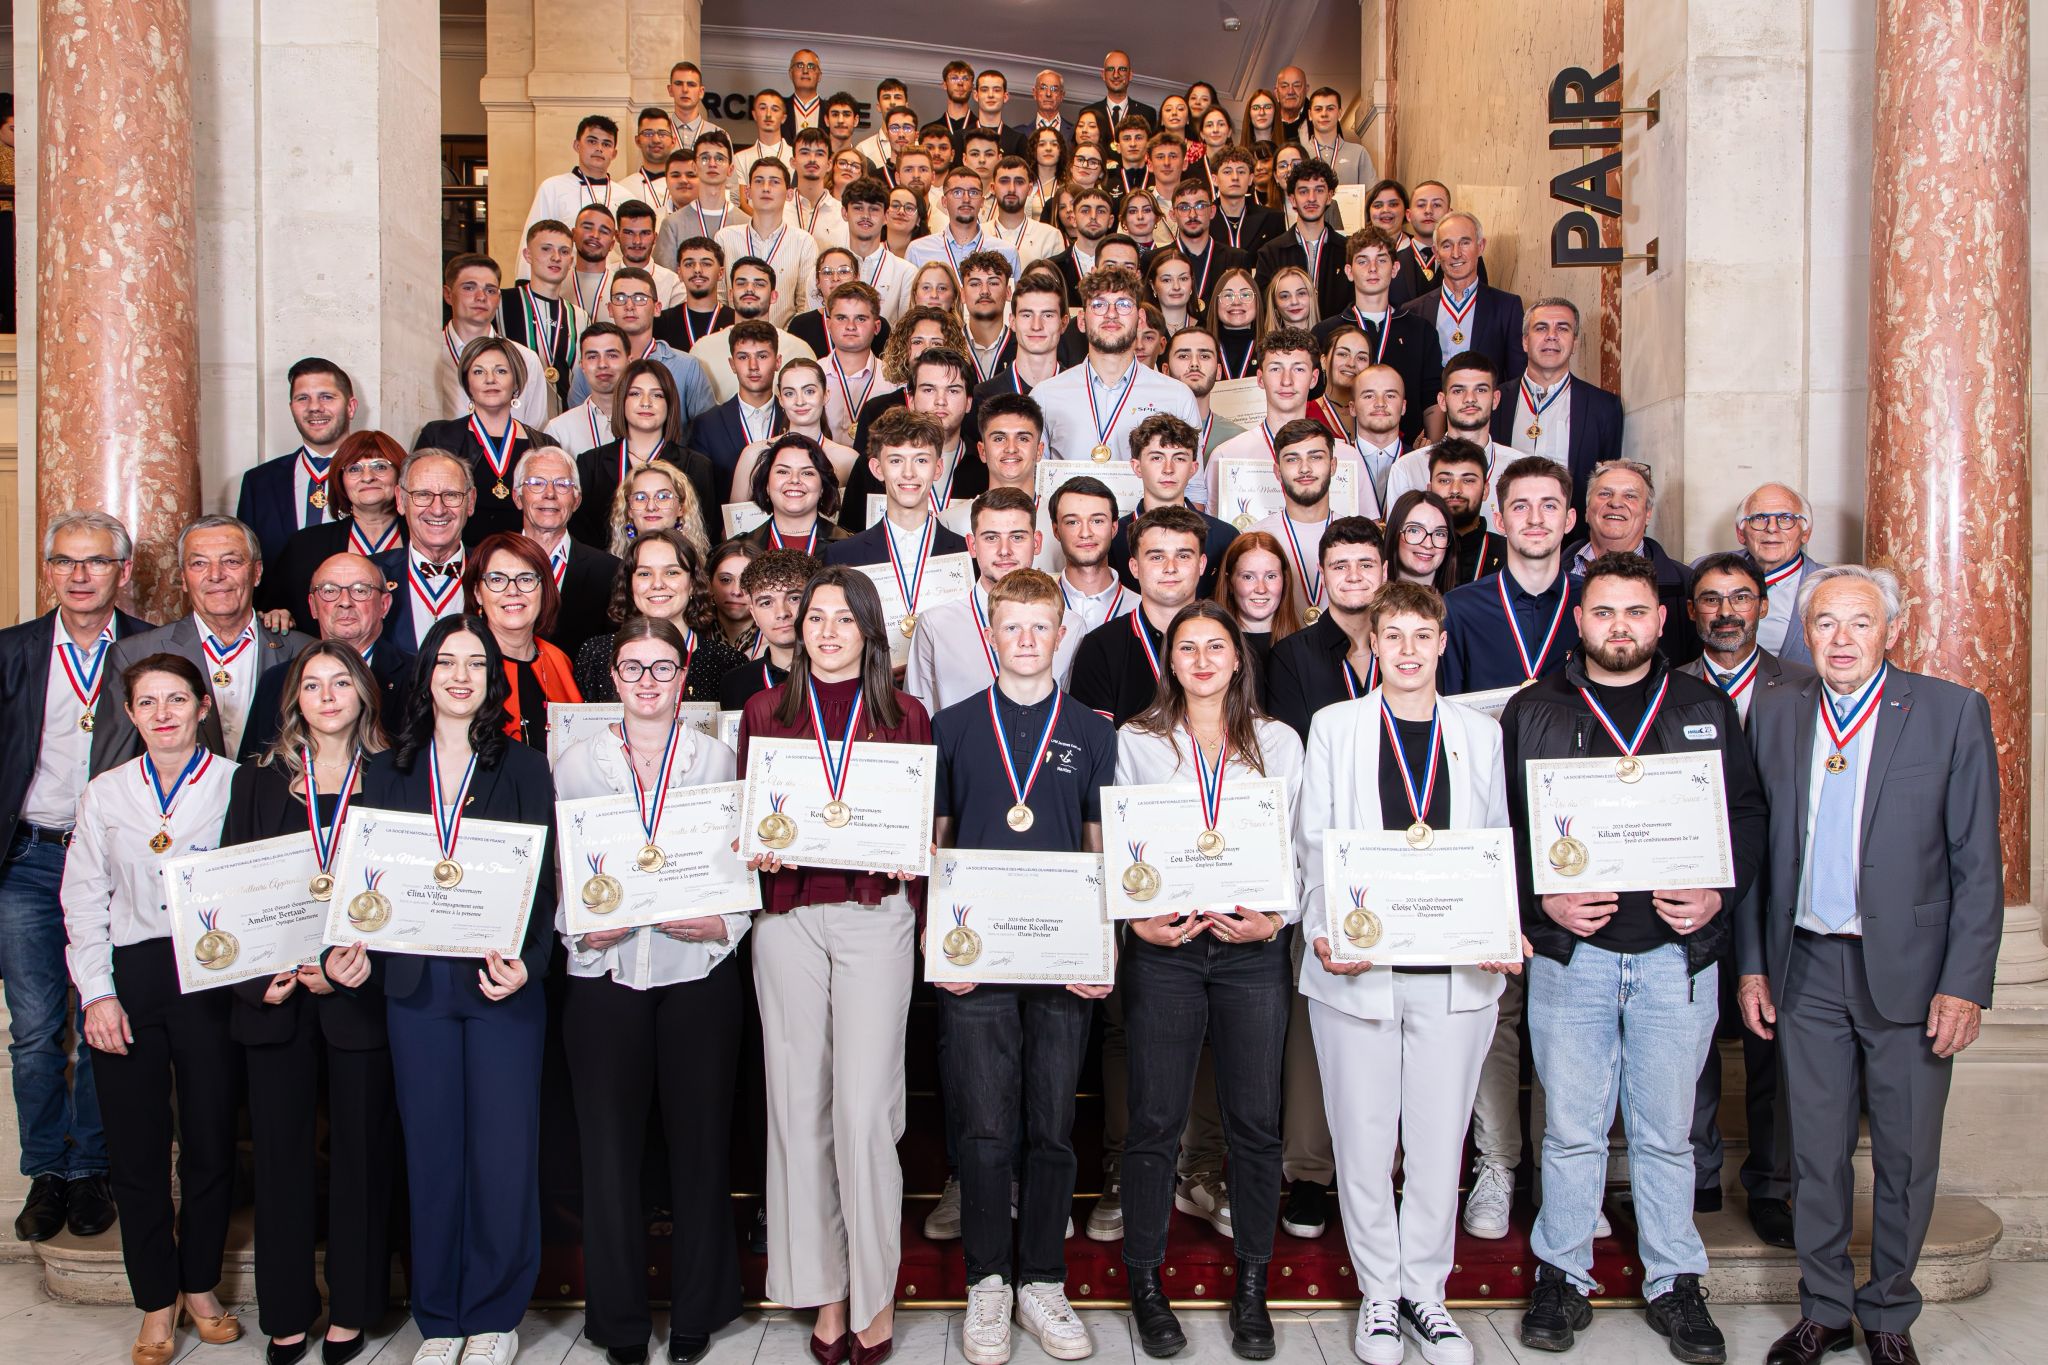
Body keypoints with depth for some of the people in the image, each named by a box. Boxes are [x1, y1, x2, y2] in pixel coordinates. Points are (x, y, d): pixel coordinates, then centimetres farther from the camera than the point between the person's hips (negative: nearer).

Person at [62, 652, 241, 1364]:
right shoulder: (104, 793, 8)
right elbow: (84, 900, 8)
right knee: (135, 1146, 5)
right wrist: (97, 993, -1)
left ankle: (200, 1286, 26)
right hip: (127, 978, 2)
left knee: (211, 1140, 6)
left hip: (210, 976, -2)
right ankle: (157, 1300, 21)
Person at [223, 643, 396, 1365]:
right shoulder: (258, 779, 9)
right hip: (275, 993, 2)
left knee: (363, 1146, 5)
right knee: (280, 1148, 7)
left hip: (360, 987, -1)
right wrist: (265, 973, -8)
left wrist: (365, 955, -15)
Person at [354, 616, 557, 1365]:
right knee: (430, 1151, 9)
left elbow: (543, 880, 0)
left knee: (503, 1153, 1)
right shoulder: (387, 770, 11)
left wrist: (527, 962, -14)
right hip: (415, 984, 2)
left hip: (502, 983, -2)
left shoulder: (524, 768, 4)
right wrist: (363, 953, -6)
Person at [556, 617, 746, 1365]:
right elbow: (555, 868, 5)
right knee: (609, 1145, 3)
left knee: (699, 1141, 6)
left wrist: (724, 923, -14)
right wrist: (582, 930, -12)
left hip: (699, 972, 0)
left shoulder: (716, 758, 5)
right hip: (605, 973, 0)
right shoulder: (577, 763, 6)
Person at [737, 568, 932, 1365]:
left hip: (874, 916, -2)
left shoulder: (904, 716, 9)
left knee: (865, 1104, -6)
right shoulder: (765, 711, 11)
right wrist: (758, 849, -7)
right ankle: (823, 1289, 19)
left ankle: (874, 1289, 11)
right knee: (799, 1102, 5)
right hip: (788, 917, 2)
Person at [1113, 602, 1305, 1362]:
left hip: (1255, 949, 1)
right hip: (1163, 946, -1)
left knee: (1256, 1120, 5)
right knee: (1155, 1120, 2)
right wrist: (1141, 920, -10)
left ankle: (1252, 1285, 21)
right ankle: (1145, 1282, 18)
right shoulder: (1136, 742, 7)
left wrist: (1275, 918, -8)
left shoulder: (1278, 743, 10)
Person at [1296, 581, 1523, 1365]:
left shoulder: (1480, 733, 11)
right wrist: (1322, 932, -12)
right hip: (1356, 966, -1)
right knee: (1363, 1138, 6)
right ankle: (1379, 1292, 23)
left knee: (1440, 1138, 8)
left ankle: (1424, 1288, 25)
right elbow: (1311, 843, 3)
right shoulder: (1335, 727, 7)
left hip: (1455, 971, 1)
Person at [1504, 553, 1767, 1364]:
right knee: (1571, 1130, 7)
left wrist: (1719, 895, -8)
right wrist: (1544, 898, -12)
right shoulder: (1533, 711, 4)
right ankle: (1563, 1278, 23)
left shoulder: (1706, 709, 8)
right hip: (1569, 951, -1)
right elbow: (1501, 821, 1)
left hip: (1677, 954, 1)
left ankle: (1674, 1284, 27)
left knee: (1667, 1132, 11)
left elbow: (1746, 813, 7)